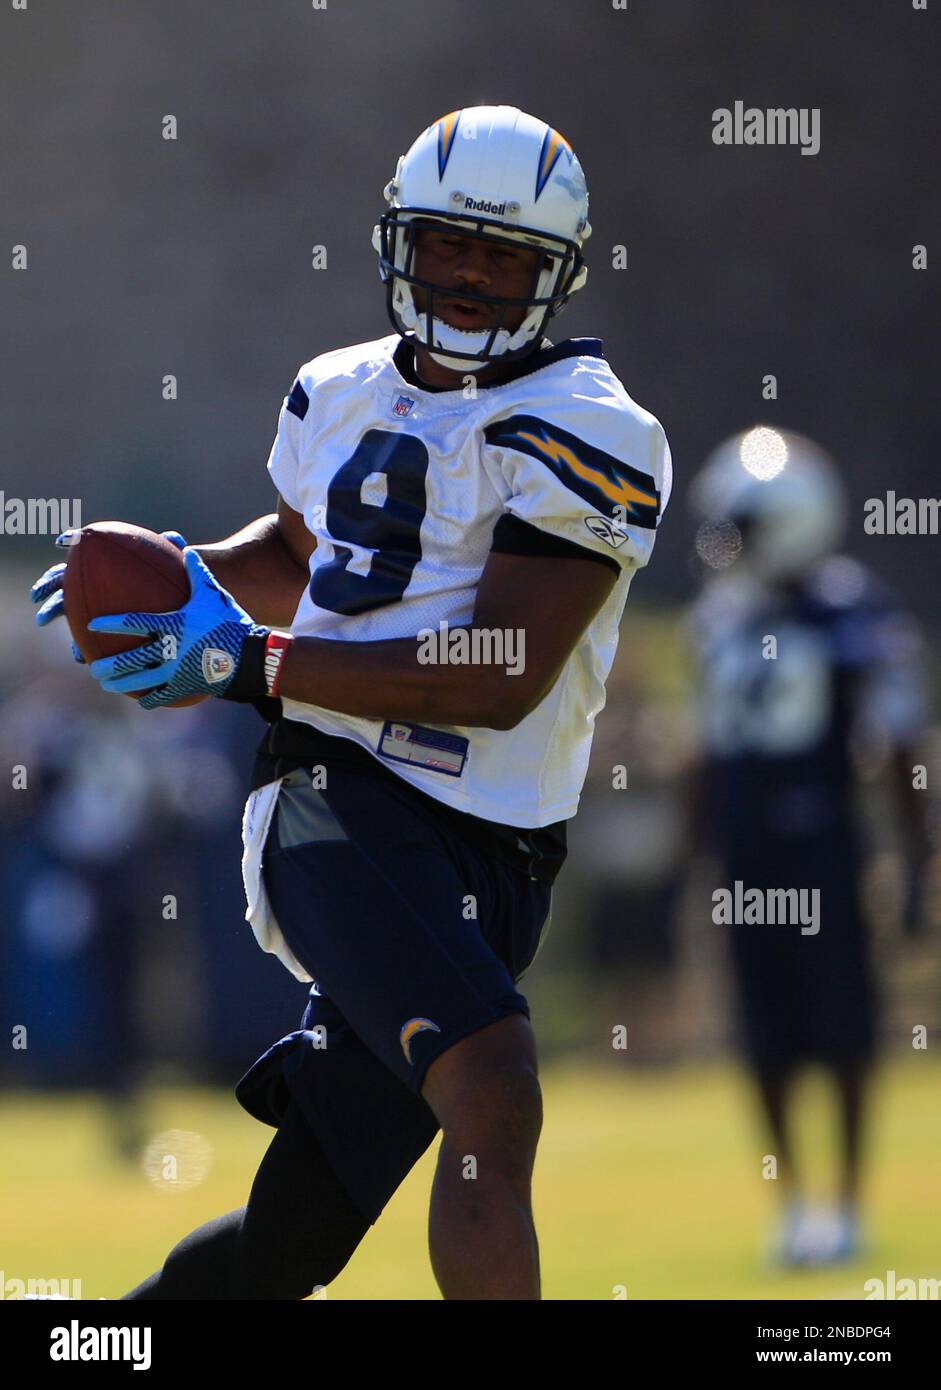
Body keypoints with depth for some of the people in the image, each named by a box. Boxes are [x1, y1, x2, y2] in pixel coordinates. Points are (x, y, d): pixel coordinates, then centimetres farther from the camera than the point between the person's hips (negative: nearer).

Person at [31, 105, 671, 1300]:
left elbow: (501, 679, -13)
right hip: (338, 799, 1)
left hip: (482, 857, -1)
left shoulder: (586, 437, -5)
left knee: (290, 1248, 1)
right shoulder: (341, 397, 14)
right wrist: (182, 574, 15)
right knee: (494, 1099, -26)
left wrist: (250, 662, -15)